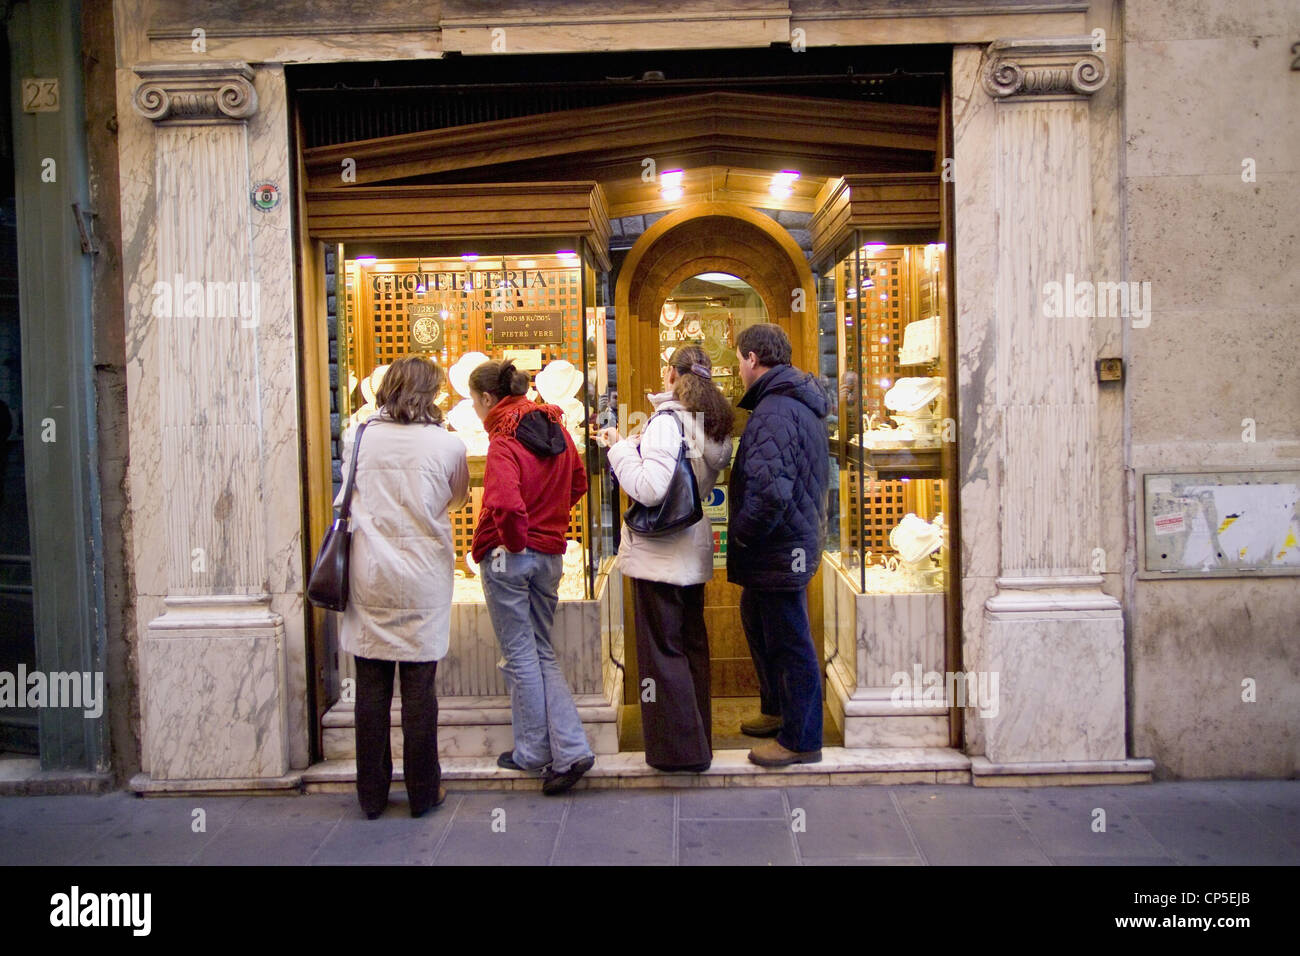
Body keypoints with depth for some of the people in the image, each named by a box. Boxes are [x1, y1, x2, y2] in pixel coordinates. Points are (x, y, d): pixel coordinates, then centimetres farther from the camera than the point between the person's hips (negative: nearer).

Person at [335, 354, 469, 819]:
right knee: (419, 688, 7)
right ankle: (422, 792, 17)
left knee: (371, 687, 9)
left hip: (368, 577, 2)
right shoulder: (447, 446, -7)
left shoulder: (356, 439, -1)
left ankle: (371, 794, 20)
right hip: (422, 580, -2)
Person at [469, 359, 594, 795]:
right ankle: (570, 749, 7)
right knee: (542, 651, 14)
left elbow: (505, 503, -31)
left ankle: (533, 750, 19)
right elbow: (578, 483, 17)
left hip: (509, 557, -7)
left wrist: (515, 542, -14)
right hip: (551, 554, 7)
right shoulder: (554, 428, 6)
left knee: (520, 654, 7)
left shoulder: (504, 441, -17)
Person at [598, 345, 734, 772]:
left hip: (660, 554, -8)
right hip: (692, 549, 8)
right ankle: (697, 737, 30)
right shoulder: (711, 423, 8)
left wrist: (620, 448, -13)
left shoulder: (667, 420, -17)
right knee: (692, 645, 17)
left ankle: (677, 749, 10)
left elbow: (650, 488, -27)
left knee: (662, 649, 2)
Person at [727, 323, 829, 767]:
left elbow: (771, 492, -32)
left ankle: (800, 740, 15)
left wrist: (742, 533, -16)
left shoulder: (774, 411, -22)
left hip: (779, 548, -11)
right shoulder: (799, 402, 12)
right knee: (757, 622, 25)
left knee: (789, 643, 1)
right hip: (797, 537, 11)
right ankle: (778, 710, 41)